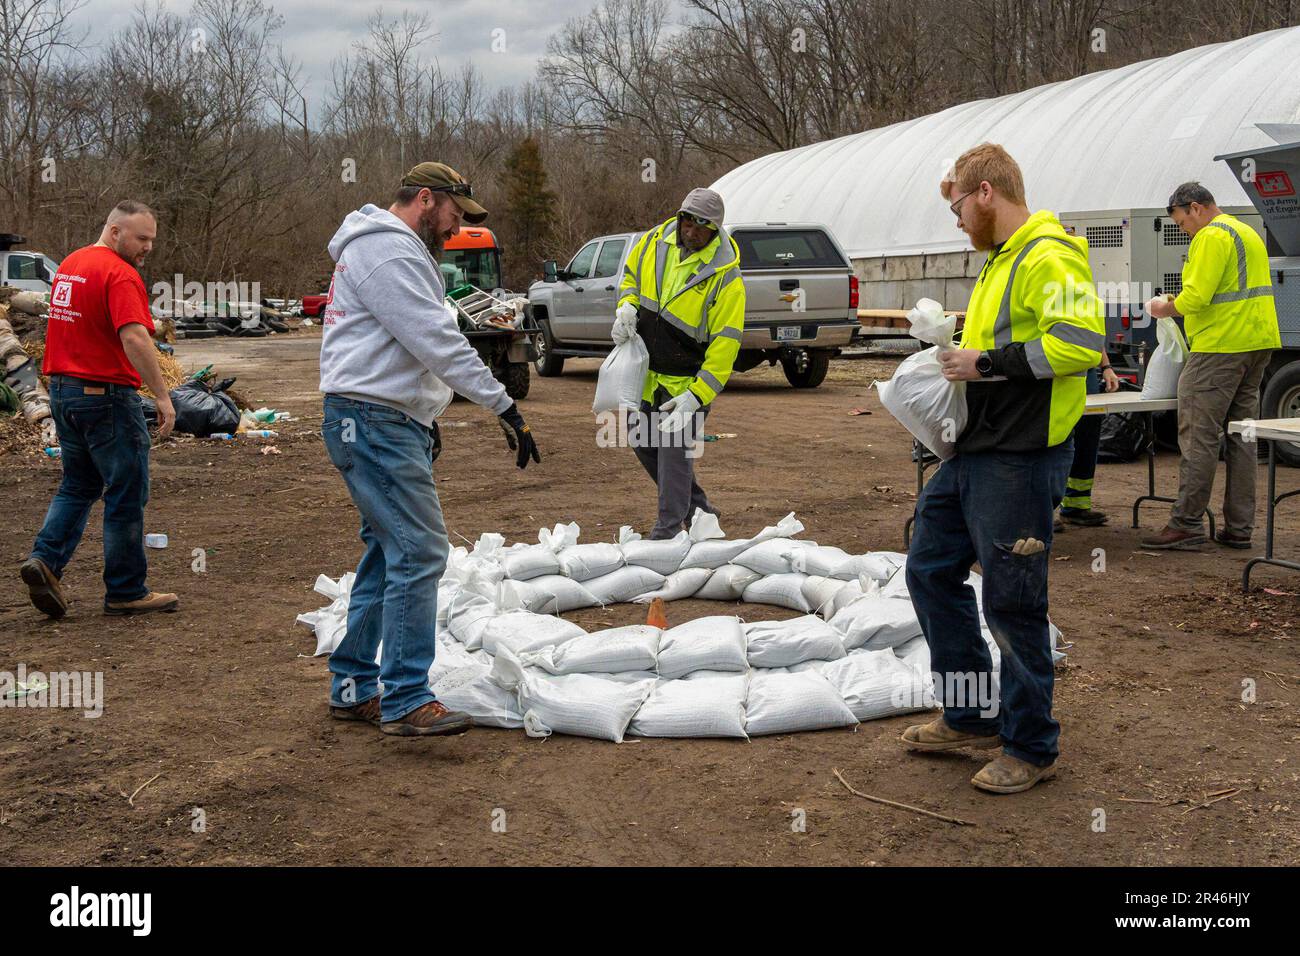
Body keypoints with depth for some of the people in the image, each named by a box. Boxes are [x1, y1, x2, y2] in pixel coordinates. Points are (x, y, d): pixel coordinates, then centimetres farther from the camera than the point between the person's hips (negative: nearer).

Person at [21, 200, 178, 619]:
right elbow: (134, 338, -27)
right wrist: (163, 396, -26)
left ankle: (45, 560, 3)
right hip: (107, 396, -9)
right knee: (126, 496, 2)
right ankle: (126, 592, 9)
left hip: (63, 392, 9)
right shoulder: (120, 274, -17)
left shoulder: (69, 265, 13)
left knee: (78, 486, 20)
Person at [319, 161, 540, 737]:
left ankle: (353, 686, 20)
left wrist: (424, 418, 23)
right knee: (419, 552, -14)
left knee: (387, 553, 13)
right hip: (376, 422, -11)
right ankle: (405, 701, -11)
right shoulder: (386, 249, -13)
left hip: (391, 421, 11)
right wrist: (504, 408, -21)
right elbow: (438, 342, -20)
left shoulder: (392, 249, 23)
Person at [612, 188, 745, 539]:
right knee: (644, 443, 16)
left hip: (688, 379, -7)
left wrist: (696, 395, -27)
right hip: (648, 372, 7)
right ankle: (697, 506, 32)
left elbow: (725, 342, -22)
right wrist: (627, 306, -6)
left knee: (674, 452, -9)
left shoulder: (725, 275, -21)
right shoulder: (656, 239, -3)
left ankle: (668, 531, 2)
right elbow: (630, 275, 17)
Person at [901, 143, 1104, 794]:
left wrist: (987, 363, -20)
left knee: (1013, 605, -2)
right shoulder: (1000, 262, 18)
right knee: (930, 570, 15)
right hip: (971, 452, 11)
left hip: (1020, 461, -11)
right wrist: (959, 363, 13)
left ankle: (1031, 747, 15)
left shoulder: (1049, 256, -14)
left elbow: (1080, 342, -27)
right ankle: (970, 717, 28)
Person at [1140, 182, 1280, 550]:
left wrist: (1166, 309, -1)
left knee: (1198, 437, -7)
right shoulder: (1248, 233, 22)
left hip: (1220, 347, -10)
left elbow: (1196, 296, -19)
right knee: (1241, 437, 10)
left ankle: (1187, 523, -6)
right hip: (1257, 344, 10)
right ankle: (1238, 528, 12)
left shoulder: (1212, 236, -11)